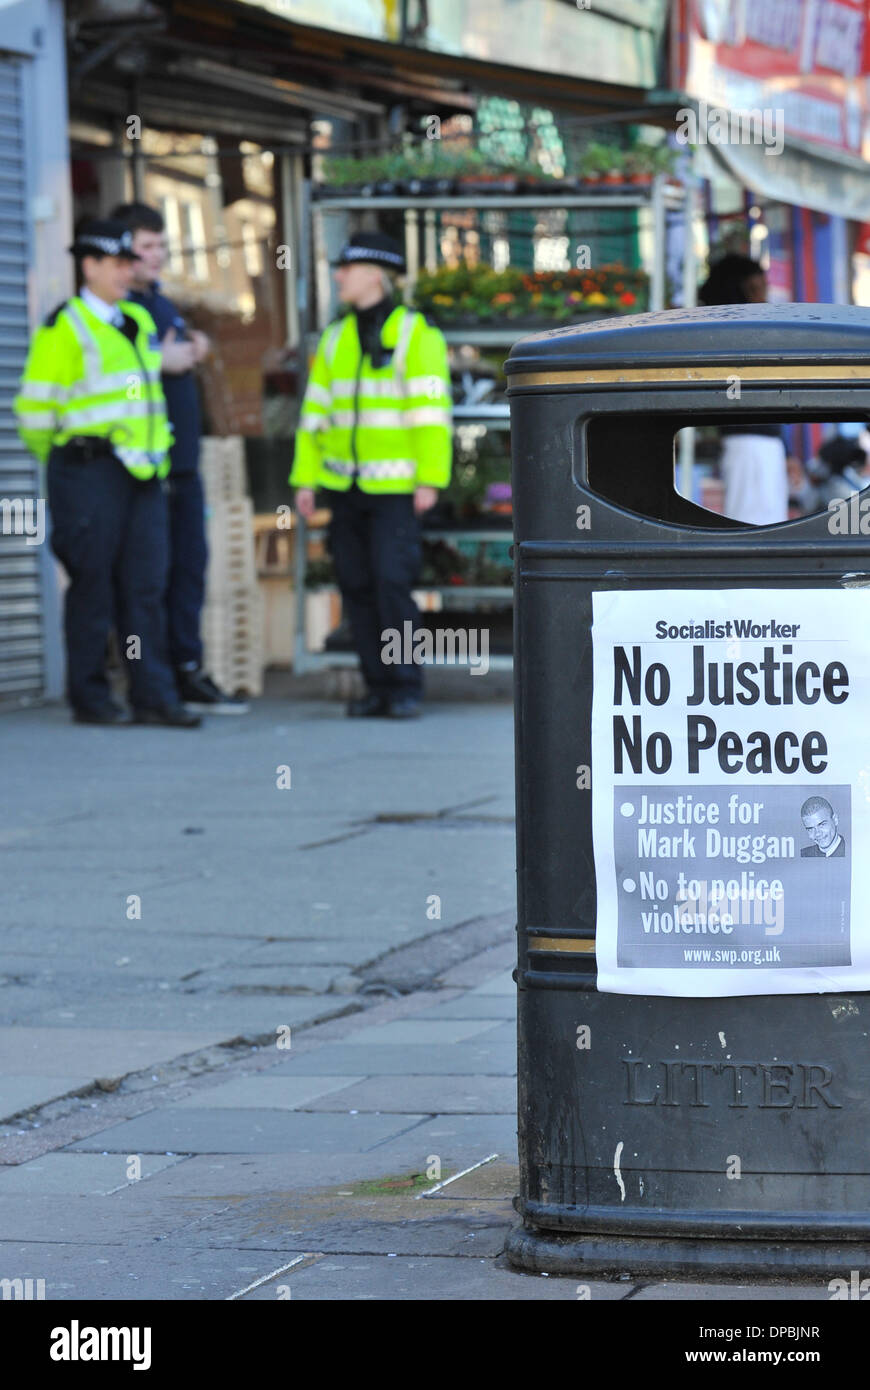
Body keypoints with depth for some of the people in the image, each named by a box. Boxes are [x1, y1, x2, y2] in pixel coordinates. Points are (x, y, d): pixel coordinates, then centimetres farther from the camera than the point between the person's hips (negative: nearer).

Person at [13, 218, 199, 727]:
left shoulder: (140, 321, 16)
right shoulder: (66, 328, -7)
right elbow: (35, 407, -5)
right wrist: (64, 462, 5)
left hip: (142, 472, 7)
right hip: (90, 474, -7)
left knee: (147, 586, 3)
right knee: (93, 588, -1)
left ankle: (154, 696, 4)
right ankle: (90, 698, 7)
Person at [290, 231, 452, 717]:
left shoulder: (417, 335, -4)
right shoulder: (335, 340, 14)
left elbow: (432, 413, -9)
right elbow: (315, 413, 14)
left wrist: (430, 480, -15)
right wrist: (305, 477, 7)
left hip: (396, 487, -6)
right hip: (346, 486, 6)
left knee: (392, 581, -12)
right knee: (357, 587, 4)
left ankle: (406, 688, -5)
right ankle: (379, 687, 11)